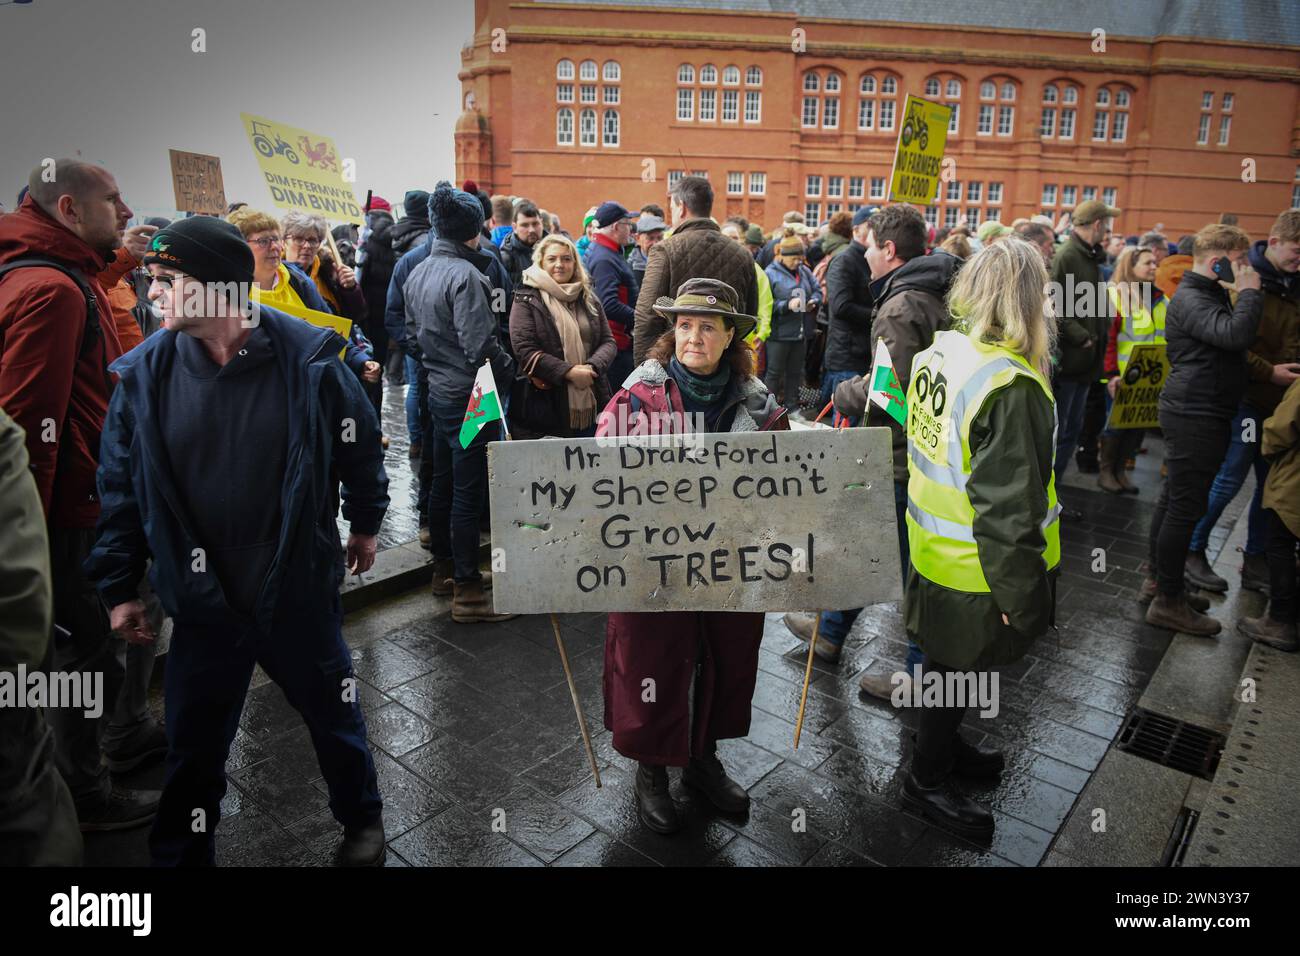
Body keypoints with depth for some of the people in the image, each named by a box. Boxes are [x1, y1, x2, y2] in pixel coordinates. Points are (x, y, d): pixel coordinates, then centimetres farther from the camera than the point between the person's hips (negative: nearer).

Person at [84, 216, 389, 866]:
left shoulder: (306, 359, -14)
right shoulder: (143, 373, -7)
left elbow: (361, 446, 0)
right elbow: (119, 486, 3)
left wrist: (365, 524, 10)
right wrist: (119, 585, 6)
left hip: (300, 594, -1)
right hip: (202, 604, 2)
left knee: (335, 718, 20)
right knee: (192, 755, 16)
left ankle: (362, 818, 47)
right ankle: (181, 855, 42)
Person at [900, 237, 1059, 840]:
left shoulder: (937, 355, -2)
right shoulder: (1009, 388, -29)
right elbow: (1006, 507, -27)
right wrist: (1019, 593, -16)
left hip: (934, 551, 8)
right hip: (977, 572, -8)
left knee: (948, 664, 26)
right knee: (956, 671, 12)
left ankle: (943, 746, 49)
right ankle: (926, 781, 33)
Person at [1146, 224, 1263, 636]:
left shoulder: (1210, 294, 17)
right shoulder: (1190, 300, -16)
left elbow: (1232, 343, 22)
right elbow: (1236, 334, -32)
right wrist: (1250, 290, -19)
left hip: (1196, 415, 11)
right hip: (1195, 416, -11)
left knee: (1174, 500, 16)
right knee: (1186, 506, -6)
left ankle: (1160, 578, 28)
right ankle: (1168, 601, 1)